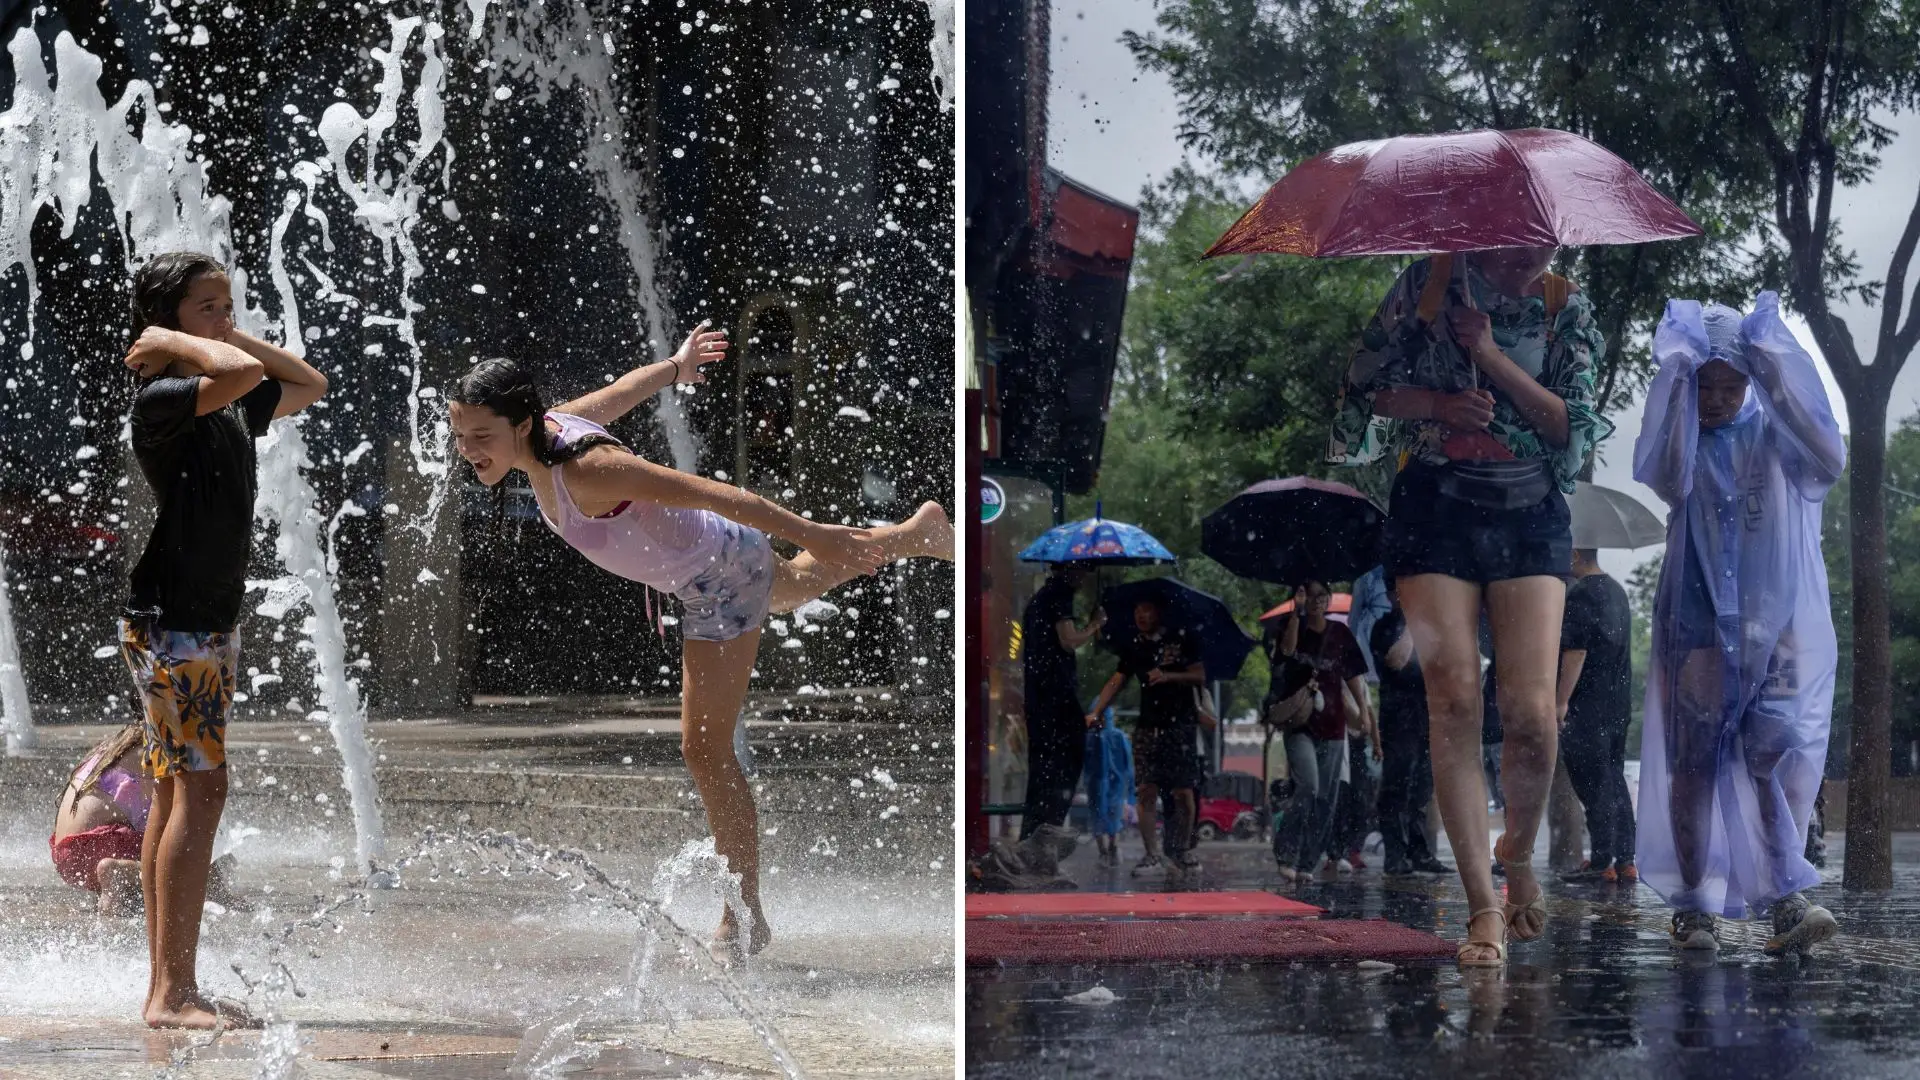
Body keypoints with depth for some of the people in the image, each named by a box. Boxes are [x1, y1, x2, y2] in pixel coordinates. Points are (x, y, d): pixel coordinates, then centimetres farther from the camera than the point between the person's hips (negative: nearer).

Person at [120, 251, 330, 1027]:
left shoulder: (231, 407, 13)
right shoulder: (161, 401, -14)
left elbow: (309, 385, 28)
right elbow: (242, 373, -32)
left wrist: (231, 334, 15)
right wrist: (174, 342, -15)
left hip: (213, 618, 10)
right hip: (169, 619, -10)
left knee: (178, 794, 9)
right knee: (200, 786, -14)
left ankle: (170, 988, 12)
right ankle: (171, 992, -15)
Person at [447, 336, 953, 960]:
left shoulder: (584, 470, -39)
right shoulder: (546, 425, -16)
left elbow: (709, 492, -36)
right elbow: (621, 391, 4)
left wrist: (811, 535, -32)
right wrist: (675, 367, 23)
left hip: (721, 580, -9)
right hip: (717, 558, 9)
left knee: (705, 749, -8)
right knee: (800, 584, 39)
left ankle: (746, 917, 3)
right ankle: (917, 533, 65)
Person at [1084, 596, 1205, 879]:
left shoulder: (1182, 639, 2)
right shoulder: (1135, 647, 13)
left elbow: (1200, 676, -3)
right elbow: (1116, 682, 9)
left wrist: (1168, 676, -18)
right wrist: (1095, 712, -2)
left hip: (1180, 725, -3)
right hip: (1148, 726, 3)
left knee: (1183, 792, -2)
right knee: (1147, 791, -6)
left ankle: (1182, 851, 12)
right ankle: (1152, 854, -5)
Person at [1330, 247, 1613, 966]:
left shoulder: (1567, 310, 8)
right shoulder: (1431, 282, 5)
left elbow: (1575, 429, 0)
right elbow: (1363, 384, 8)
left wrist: (1491, 356, -9)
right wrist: (1433, 403, -10)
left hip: (1530, 515, 1)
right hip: (1437, 508, -1)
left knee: (1531, 711, -13)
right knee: (1454, 702, -13)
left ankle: (1518, 854, 16)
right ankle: (1484, 908, -10)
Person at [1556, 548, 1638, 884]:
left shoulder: (1579, 595, -14)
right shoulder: (1617, 591, 15)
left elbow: (1575, 651, -20)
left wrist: (1562, 701, -18)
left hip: (1588, 705, -9)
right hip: (1620, 704, 9)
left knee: (1593, 784, -6)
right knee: (1615, 780, 12)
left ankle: (1601, 862, -6)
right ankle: (1625, 860, 11)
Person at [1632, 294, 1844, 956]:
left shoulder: (1774, 437, 7)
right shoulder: (1684, 441, 5)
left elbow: (1828, 459, -13)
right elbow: (1663, 473, -17)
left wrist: (1775, 371, -15)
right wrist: (1680, 376, -16)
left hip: (1778, 622, 0)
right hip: (1697, 621, 0)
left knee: (1778, 752, -12)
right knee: (1694, 760, -1)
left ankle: (1785, 900, -20)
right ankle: (1695, 906, 4)